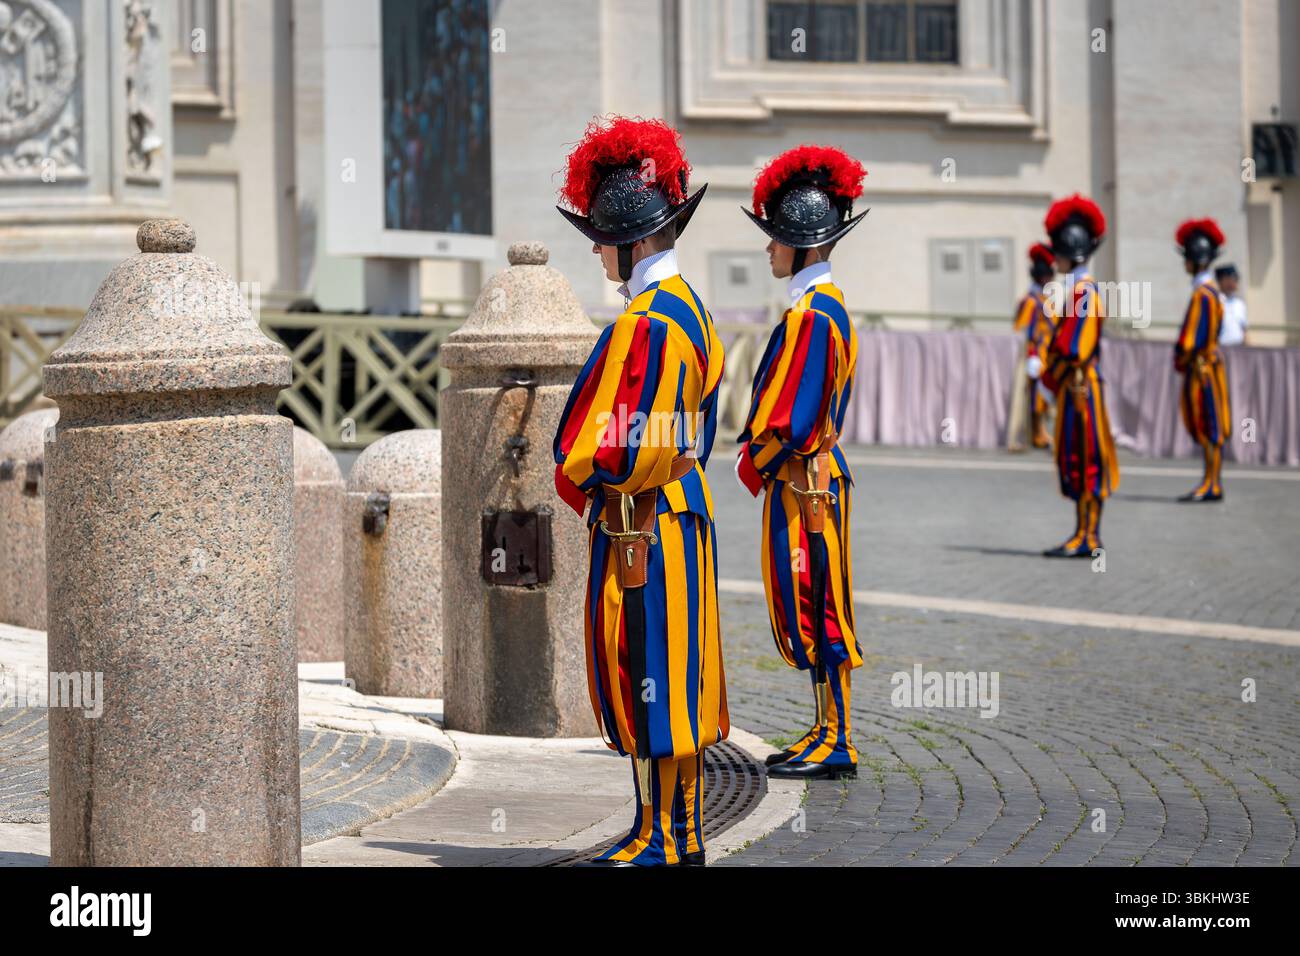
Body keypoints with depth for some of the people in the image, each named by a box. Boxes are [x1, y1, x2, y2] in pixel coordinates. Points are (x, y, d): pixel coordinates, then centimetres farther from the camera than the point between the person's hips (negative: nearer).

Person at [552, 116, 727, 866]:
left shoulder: (644, 323, -19)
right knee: (673, 678, 13)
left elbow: (613, 437, -19)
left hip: (639, 519, -10)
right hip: (684, 504, 10)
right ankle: (683, 833, 18)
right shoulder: (691, 309, 13)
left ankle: (661, 838, 3)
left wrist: (579, 475, -2)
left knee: (646, 675, -3)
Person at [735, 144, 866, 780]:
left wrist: (754, 462, -8)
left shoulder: (810, 316, -19)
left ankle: (835, 745, 0)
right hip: (815, 474, 10)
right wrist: (761, 453, 12)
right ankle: (827, 735, 19)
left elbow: (791, 420, -22)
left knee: (815, 612, -4)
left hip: (802, 482, -10)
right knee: (809, 611, 13)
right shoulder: (827, 305, 13)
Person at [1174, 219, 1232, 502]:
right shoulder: (1207, 290, 15)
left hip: (1203, 367, -10)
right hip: (1201, 366, 10)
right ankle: (1211, 483, 13)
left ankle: (1211, 486, -7)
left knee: (1209, 428, -8)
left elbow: (1195, 337, -20)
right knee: (1206, 428, 10)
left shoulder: (1204, 294, -16)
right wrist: (1182, 356, 13)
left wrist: (1181, 359, -12)